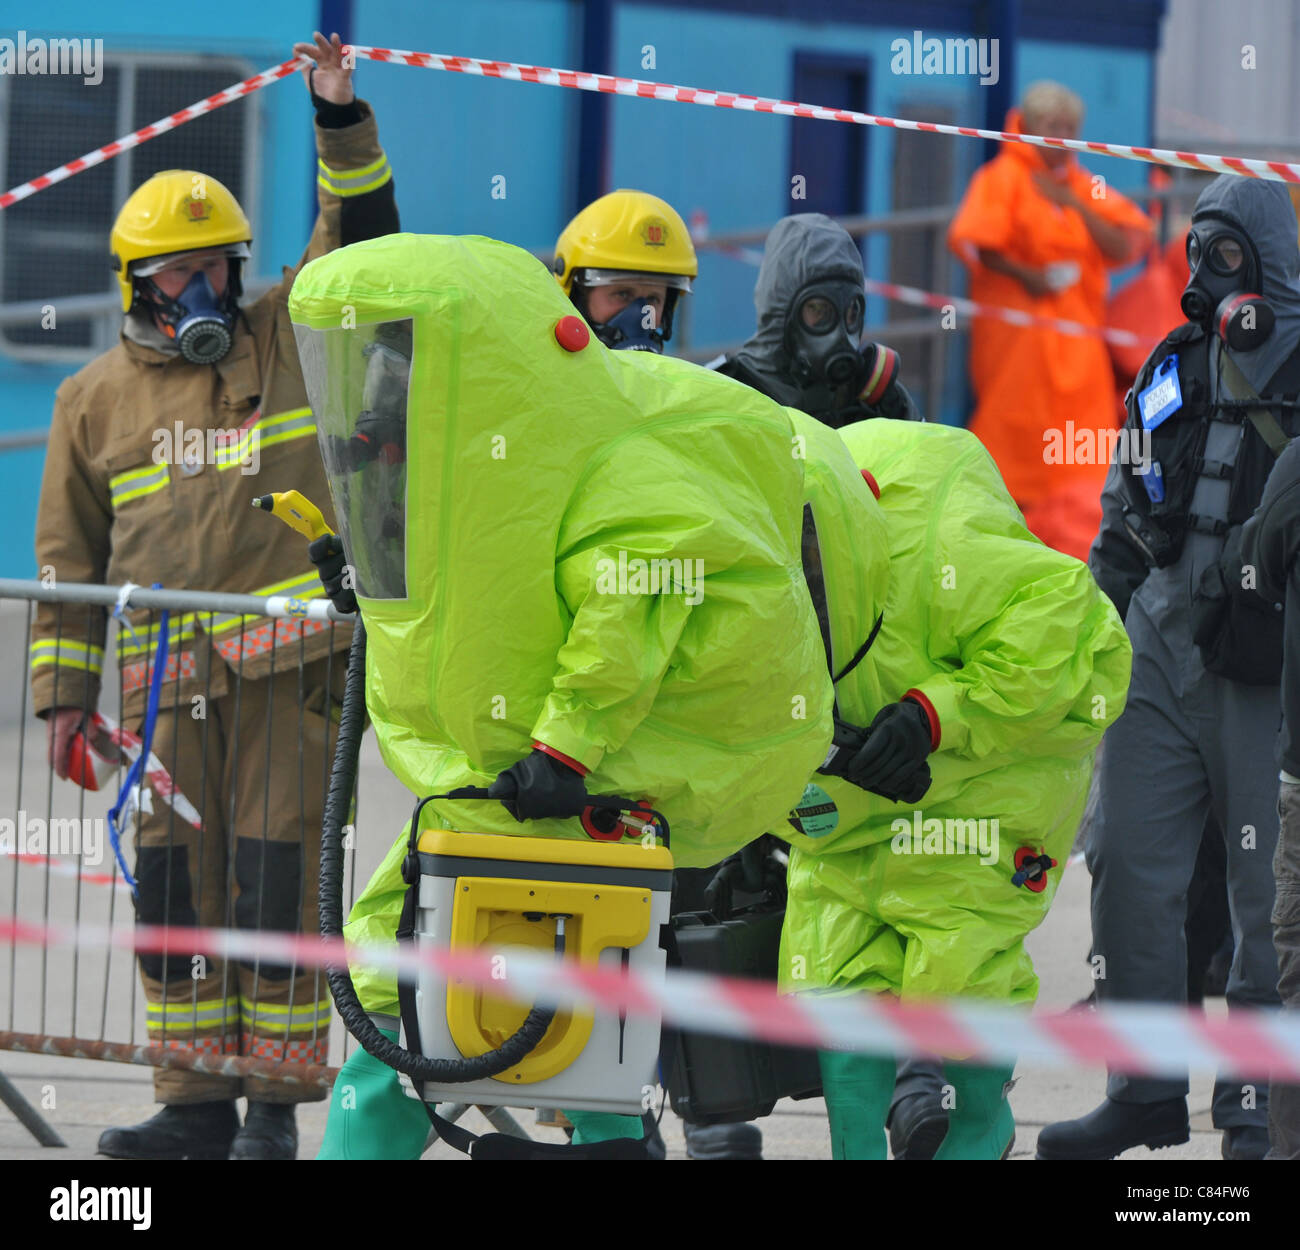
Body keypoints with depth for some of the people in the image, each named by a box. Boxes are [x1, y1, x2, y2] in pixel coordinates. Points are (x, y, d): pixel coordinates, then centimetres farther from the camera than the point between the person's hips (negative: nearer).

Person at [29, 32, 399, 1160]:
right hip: (168, 676, 2)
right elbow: (70, 556, 15)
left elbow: (360, 235, 2)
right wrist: (64, 695, 11)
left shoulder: (287, 336, 11)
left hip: (291, 661, -2)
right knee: (175, 882, 1)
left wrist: (340, 116, -11)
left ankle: (276, 1103, -1)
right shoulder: (95, 400, 13)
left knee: (277, 875, -6)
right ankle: (196, 1104, 8)